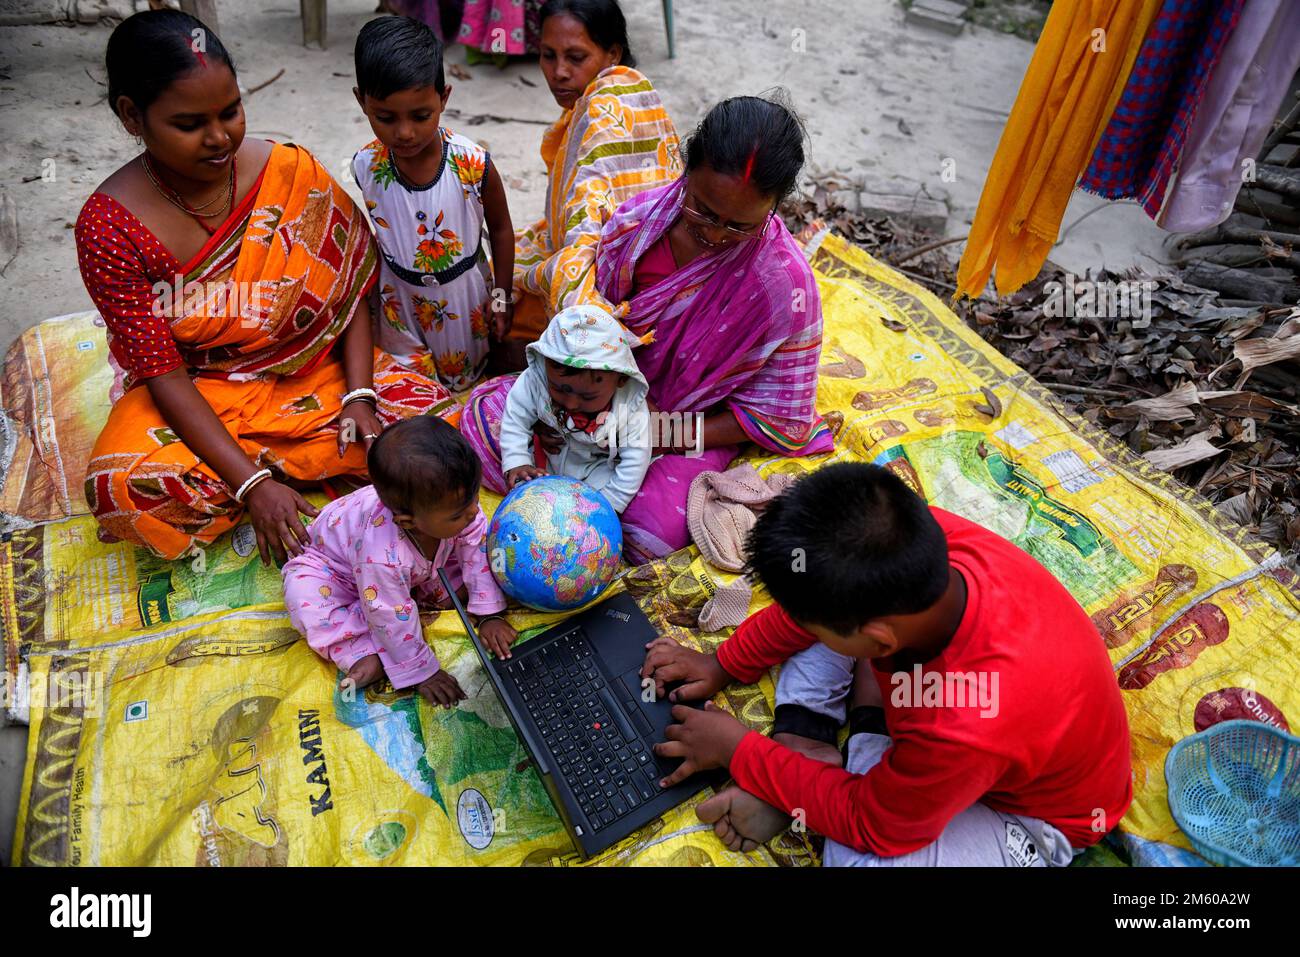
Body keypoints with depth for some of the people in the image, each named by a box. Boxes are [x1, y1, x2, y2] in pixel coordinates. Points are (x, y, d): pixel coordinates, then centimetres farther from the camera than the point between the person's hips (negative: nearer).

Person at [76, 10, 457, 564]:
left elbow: (353, 289, -4)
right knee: (122, 486, -32)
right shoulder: (110, 226, -16)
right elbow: (162, 372, -17)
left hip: (317, 373, 2)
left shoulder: (292, 173, -11)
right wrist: (252, 485, -27)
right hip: (198, 395, -1)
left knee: (439, 419, -21)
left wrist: (359, 396, -18)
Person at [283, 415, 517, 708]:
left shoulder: (456, 501, -34)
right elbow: (392, 620, -37)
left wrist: (490, 615, -19)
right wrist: (420, 672, -26)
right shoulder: (382, 554, -48)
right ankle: (366, 655, -24)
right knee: (304, 597, -33)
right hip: (333, 562, -5)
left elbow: (477, 551, -19)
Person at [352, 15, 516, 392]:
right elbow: (380, 228, 1)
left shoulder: (473, 164, -24)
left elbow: (500, 228, -7)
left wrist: (500, 297, -4)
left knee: (464, 378, 20)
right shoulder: (366, 167, -18)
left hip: (464, 294, -1)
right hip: (399, 297, 2)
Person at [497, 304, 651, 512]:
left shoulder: (630, 409, -32)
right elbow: (515, 419, -16)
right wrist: (516, 463, -27)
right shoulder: (535, 379, -29)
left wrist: (608, 504, -23)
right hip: (546, 460, 2)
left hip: (600, 467, -1)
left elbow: (635, 461, -23)